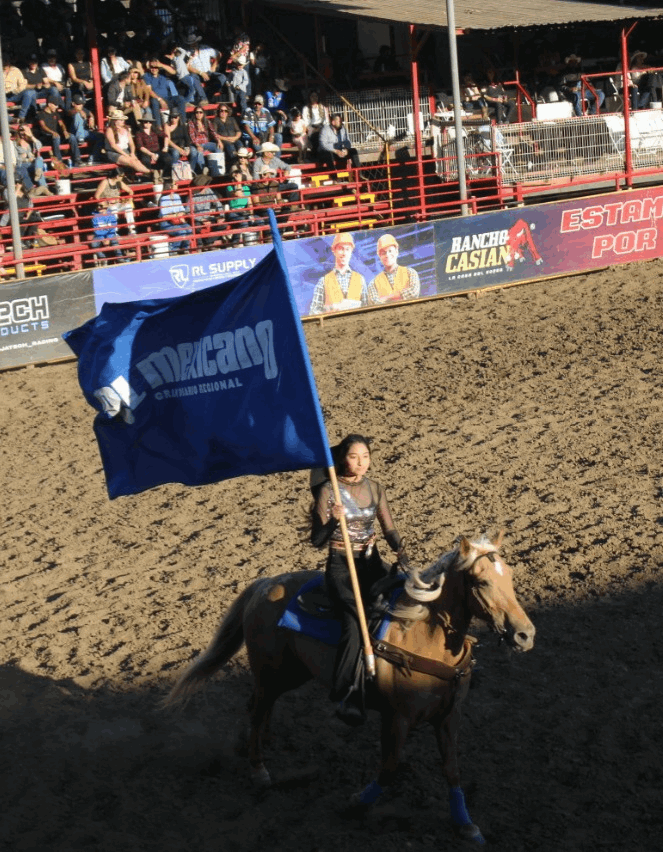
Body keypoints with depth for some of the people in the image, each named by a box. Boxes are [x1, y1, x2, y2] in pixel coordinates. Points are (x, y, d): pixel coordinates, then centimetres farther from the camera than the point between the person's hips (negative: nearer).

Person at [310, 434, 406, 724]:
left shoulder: (375, 489, 7)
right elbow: (317, 540, -7)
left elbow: (389, 528, 7)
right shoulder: (328, 491, -6)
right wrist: (334, 520, -26)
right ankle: (345, 696, -25)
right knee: (356, 621, -28)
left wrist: (400, 551, -13)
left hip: (371, 563, 5)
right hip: (340, 567, -5)